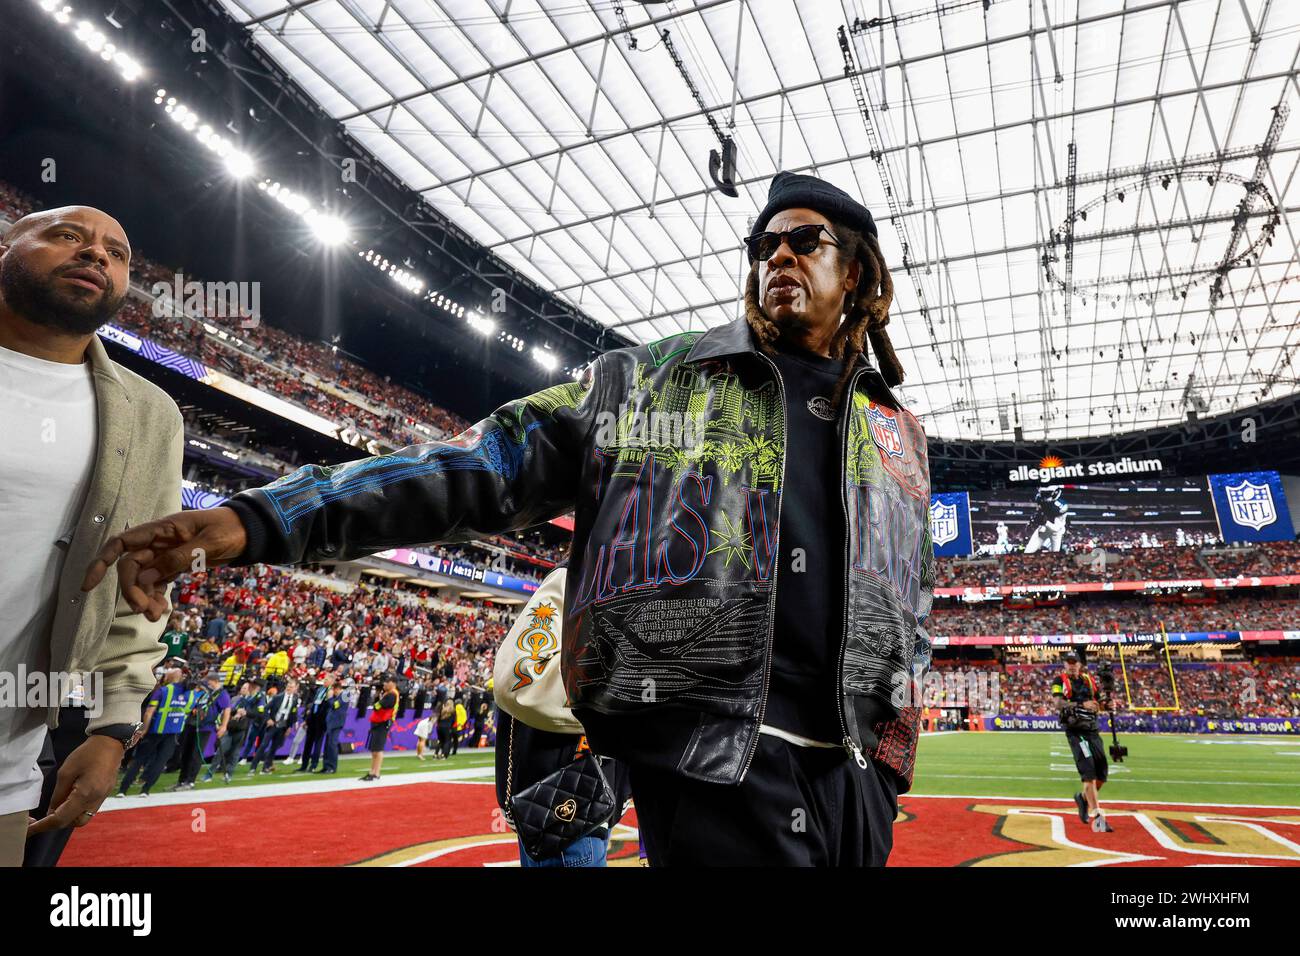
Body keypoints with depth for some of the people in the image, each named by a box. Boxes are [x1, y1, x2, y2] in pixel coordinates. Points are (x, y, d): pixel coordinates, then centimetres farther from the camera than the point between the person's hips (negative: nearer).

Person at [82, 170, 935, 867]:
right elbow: (484, 464, -4)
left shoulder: (898, 430, 16)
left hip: (861, 769, 5)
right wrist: (258, 520, -12)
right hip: (721, 754, -4)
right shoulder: (657, 380, 4)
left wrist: (897, 736, 11)